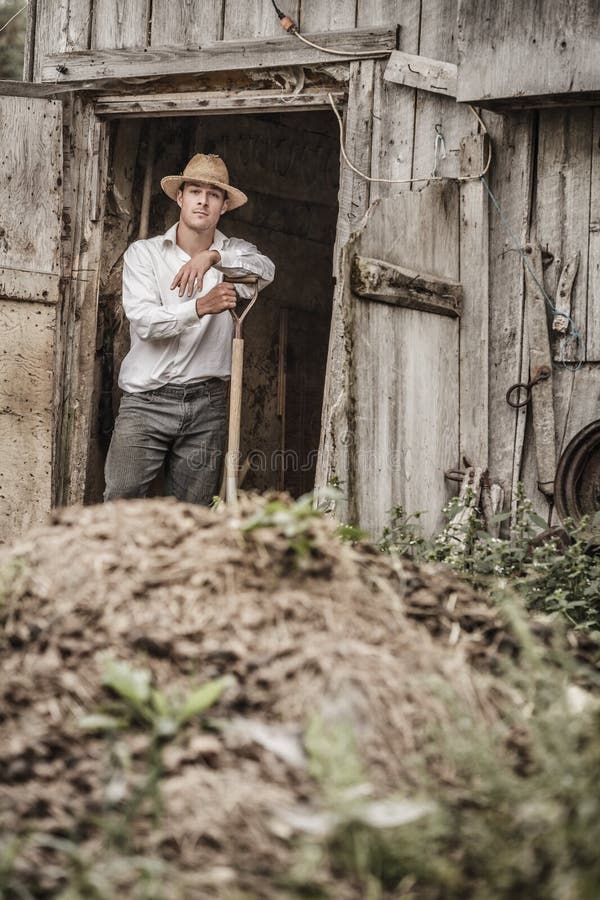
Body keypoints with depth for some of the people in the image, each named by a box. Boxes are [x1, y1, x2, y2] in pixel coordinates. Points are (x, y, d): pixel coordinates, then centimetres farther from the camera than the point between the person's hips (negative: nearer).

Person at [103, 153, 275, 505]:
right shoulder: (144, 253, 4)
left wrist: (212, 257, -27)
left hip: (207, 401, 2)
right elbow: (144, 322, -10)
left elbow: (266, 270, -13)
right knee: (122, 499, -13)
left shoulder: (234, 253, 11)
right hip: (148, 399, -2)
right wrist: (200, 307, -25)